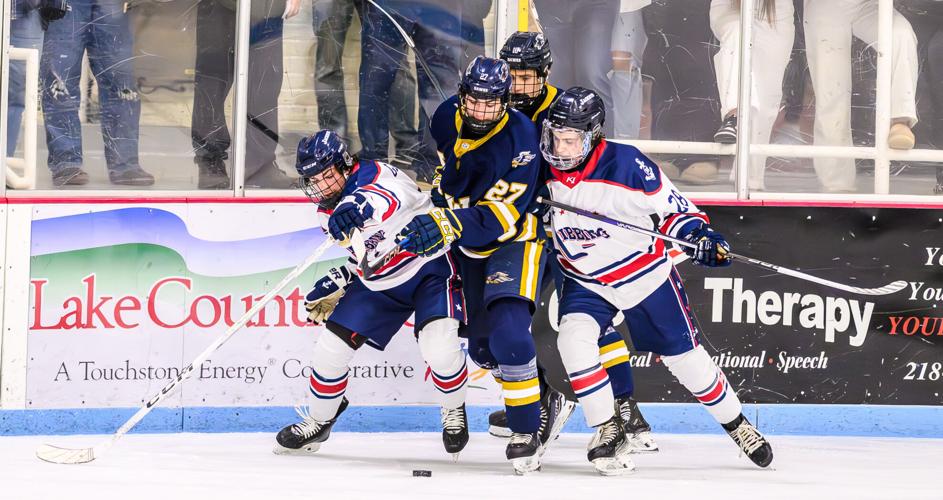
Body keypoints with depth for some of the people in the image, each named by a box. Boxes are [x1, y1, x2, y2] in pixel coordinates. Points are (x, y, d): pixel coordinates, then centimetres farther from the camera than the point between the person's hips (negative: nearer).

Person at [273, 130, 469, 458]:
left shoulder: (374, 175, -26)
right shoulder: (328, 214, 0)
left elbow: (390, 196, -53)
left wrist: (358, 205, -74)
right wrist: (337, 283, 4)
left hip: (430, 265, -7)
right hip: (379, 282, 7)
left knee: (438, 345, -28)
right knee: (331, 346, 1)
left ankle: (454, 412, 3)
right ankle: (318, 423, 24)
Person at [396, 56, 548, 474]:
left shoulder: (519, 136, -26)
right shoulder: (447, 117, -8)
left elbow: (501, 216, -33)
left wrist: (446, 225, -43)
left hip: (514, 241, -7)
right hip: (469, 246, 7)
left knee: (508, 332, -26)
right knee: (481, 346, 10)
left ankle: (528, 426, -14)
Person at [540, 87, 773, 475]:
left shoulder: (626, 165, -26)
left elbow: (670, 204, -17)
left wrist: (695, 232, -32)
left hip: (644, 273, -3)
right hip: (585, 280, 3)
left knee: (684, 356, 6)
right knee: (574, 339, -24)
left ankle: (737, 425, 29)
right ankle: (608, 433, -10)